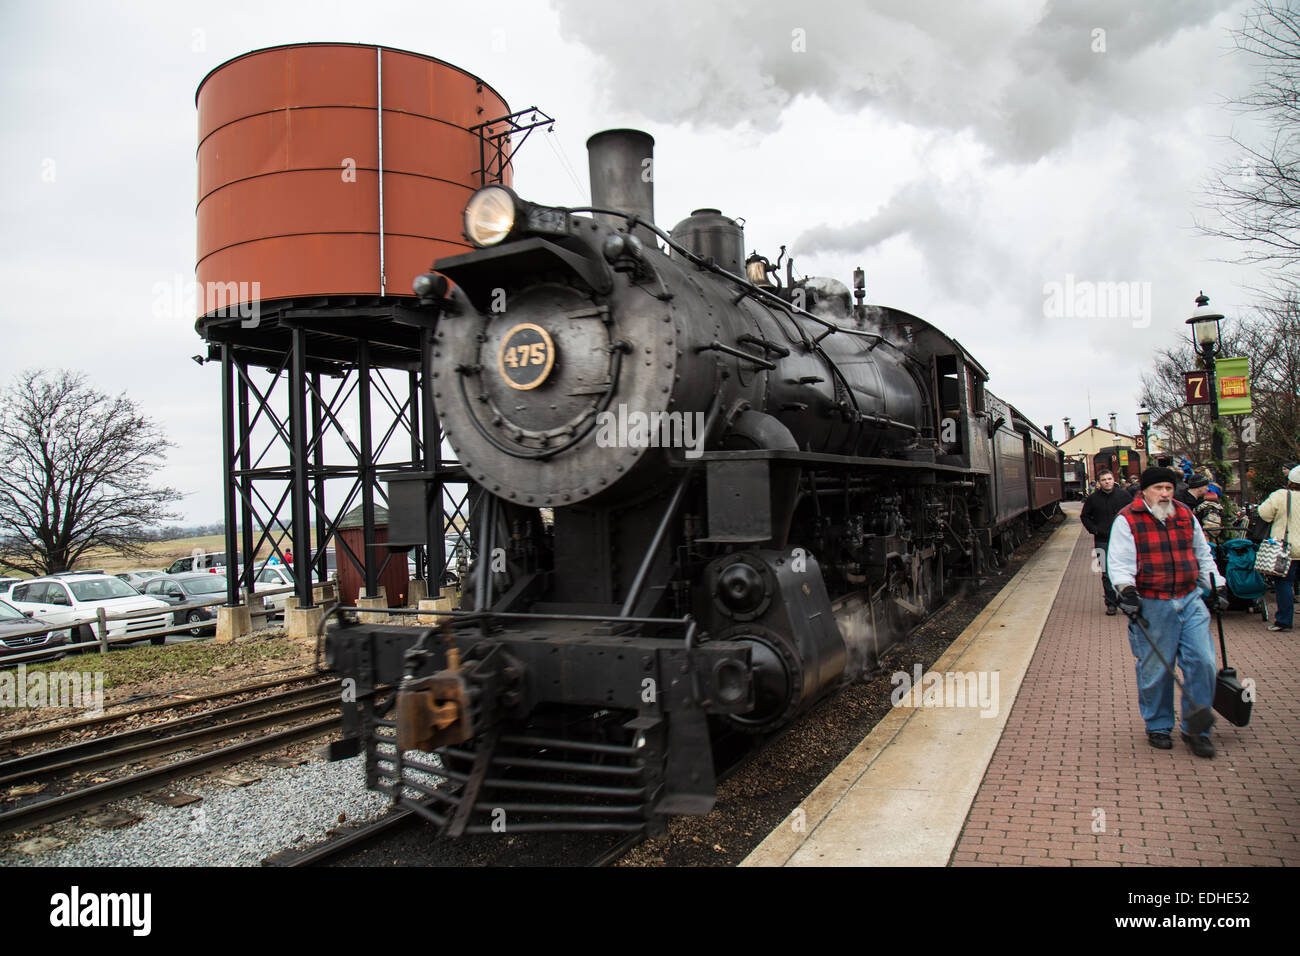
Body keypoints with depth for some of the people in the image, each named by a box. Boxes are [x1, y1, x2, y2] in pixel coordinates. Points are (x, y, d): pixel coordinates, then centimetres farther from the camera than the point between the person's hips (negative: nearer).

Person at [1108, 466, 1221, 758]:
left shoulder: (1185, 516, 11)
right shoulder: (1128, 520, -5)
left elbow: (1202, 555, 23)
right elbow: (1119, 562, -9)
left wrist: (1213, 588, 18)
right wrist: (1126, 589, -24)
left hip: (1191, 601, 4)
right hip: (1152, 606, -4)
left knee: (1202, 662, 0)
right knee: (1155, 670, 4)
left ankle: (1196, 728, 16)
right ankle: (1158, 726, 23)